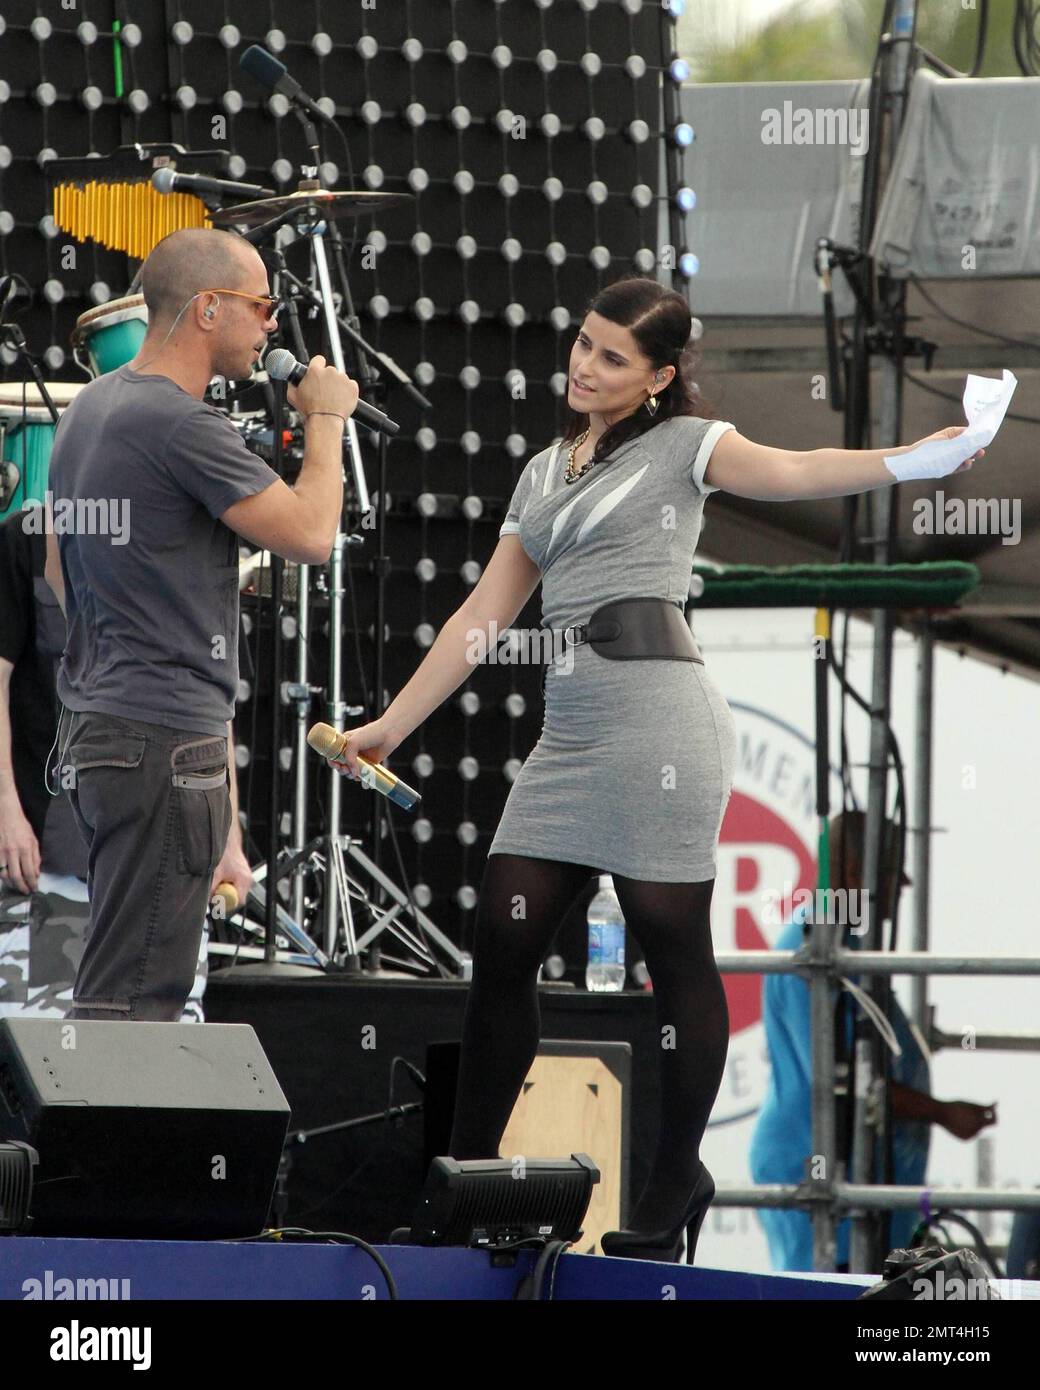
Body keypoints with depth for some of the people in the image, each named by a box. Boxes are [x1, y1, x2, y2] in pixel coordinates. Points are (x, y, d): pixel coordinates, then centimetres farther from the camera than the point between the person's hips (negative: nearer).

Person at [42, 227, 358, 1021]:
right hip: (166, 741, -10)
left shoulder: (88, 410, 16)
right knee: (133, 995, -11)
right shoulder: (180, 424, -16)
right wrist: (327, 421, 1)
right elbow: (311, 534, -15)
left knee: (130, 986, 11)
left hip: (91, 724, 10)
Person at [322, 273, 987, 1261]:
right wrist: (392, 726, 20)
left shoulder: (680, 446, 4)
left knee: (674, 950, -4)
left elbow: (788, 473, -15)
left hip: (658, 717, -7)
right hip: (568, 735, 7)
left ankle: (676, 1188, 3)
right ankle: (466, 1178, 9)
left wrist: (909, 460, -33)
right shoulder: (544, 474, 23)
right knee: (501, 941, 2)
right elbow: (483, 616, 23)